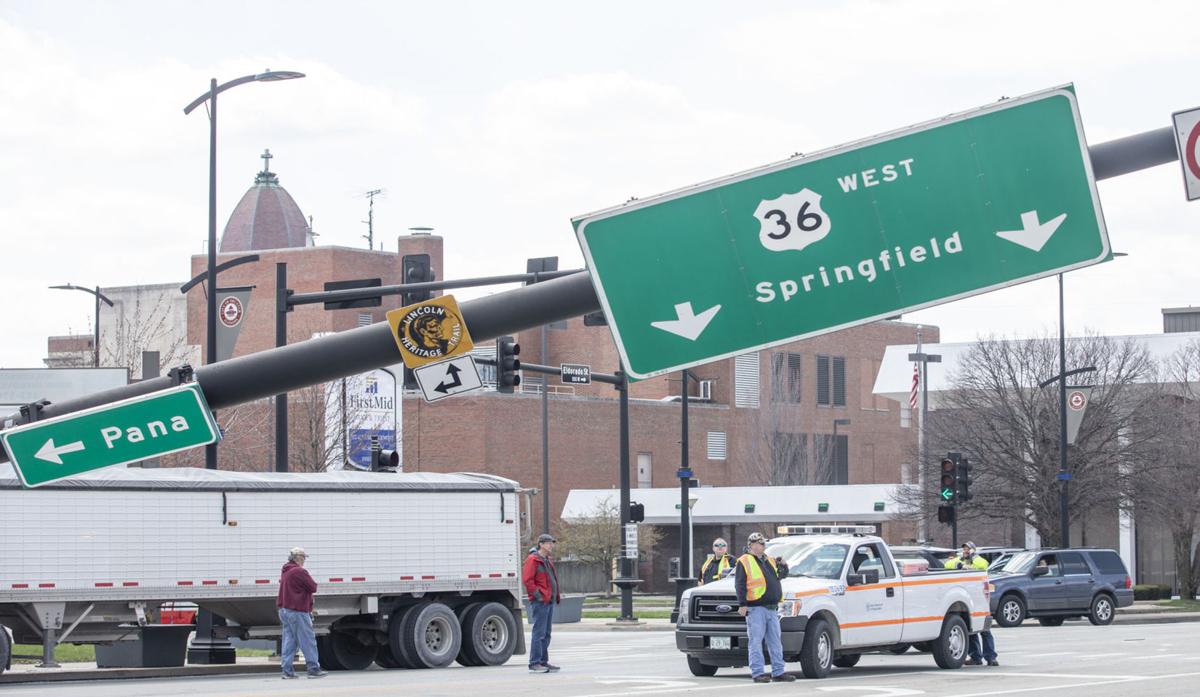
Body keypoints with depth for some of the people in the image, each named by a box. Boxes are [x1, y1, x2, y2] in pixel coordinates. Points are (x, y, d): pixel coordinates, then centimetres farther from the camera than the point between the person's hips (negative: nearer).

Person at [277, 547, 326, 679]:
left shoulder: (285, 572, 15)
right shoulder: (299, 571, -14)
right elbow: (313, 587, -14)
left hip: (284, 610, 9)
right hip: (297, 611, -9)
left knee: (289, 640, 8)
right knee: (308, 640, -4)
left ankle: (287, 670, 4)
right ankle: (313, 668, -5)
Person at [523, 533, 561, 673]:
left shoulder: (548, 561, 20)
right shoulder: (533, 560, -10)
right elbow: (527, 579, -17)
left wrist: (556, 596, 17)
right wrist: (537, 595, -19)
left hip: (549, 602, 10)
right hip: (540, 602, -10)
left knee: (546, 634, 13)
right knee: (539, 632, -10)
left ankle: (544, 662, 20)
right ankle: (534, 663, -9)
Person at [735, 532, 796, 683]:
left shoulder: (770, 561, 20)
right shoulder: (744, 562, -1)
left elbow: (782, 574, 29)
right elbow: (739, 584, -6)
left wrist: (783, 566, 7)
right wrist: (742, 604, -14)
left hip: (772, 608, 7)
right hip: (755, 608, -7)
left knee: (775, 642, 9)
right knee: (756, 642, -7)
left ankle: (778, 672, 14)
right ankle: (758, 673, -6)